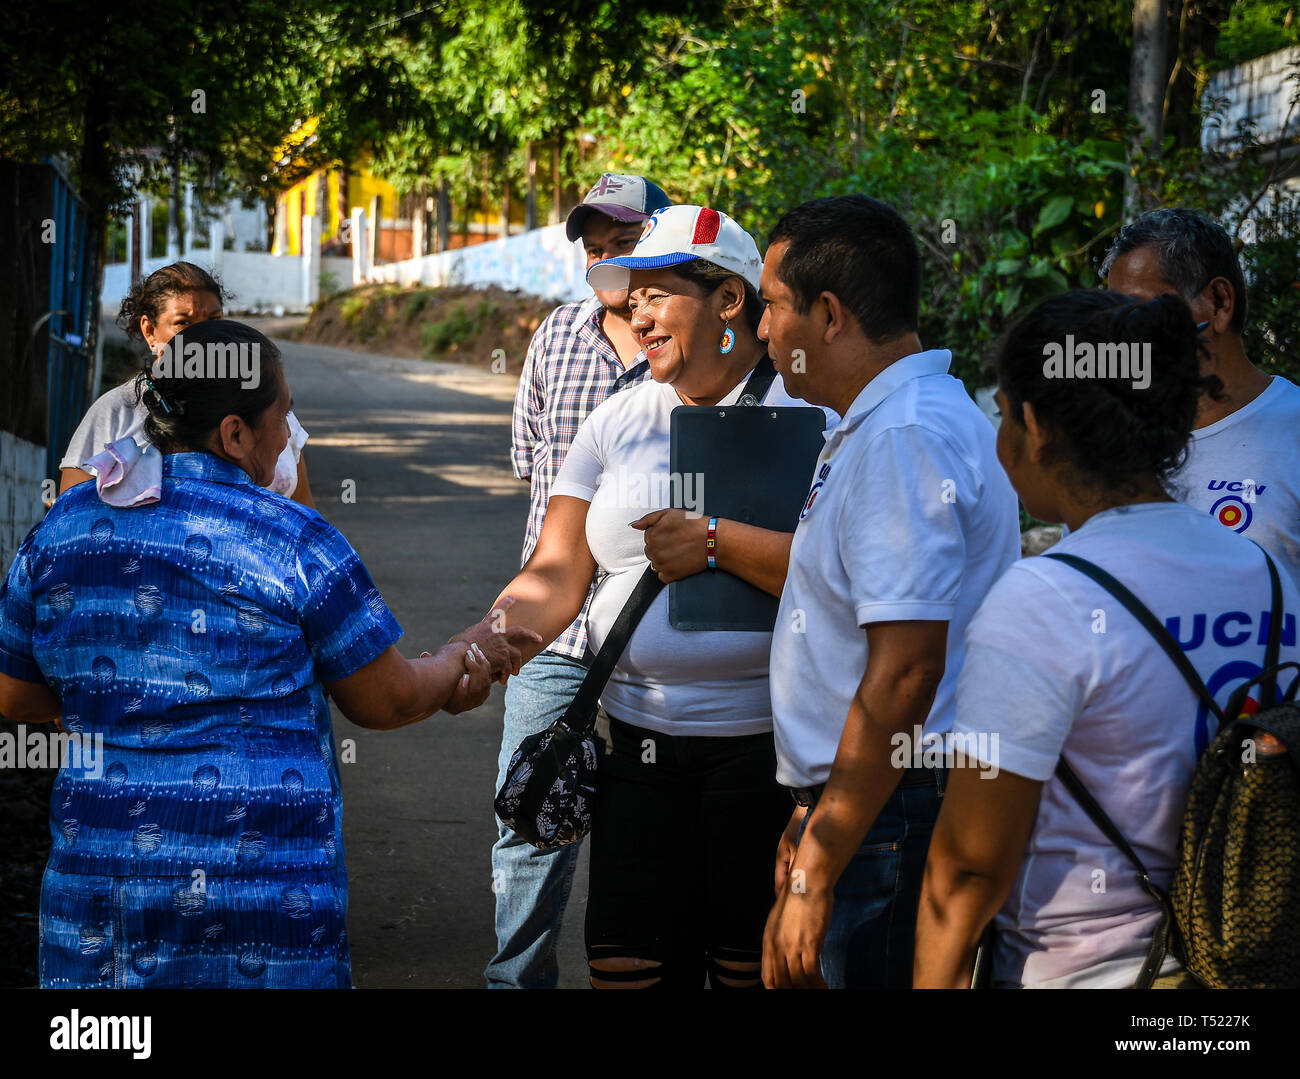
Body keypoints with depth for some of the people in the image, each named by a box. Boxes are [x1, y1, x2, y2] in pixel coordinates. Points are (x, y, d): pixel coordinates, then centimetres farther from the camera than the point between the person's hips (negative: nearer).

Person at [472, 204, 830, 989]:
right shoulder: (618, 422, 12)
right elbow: (554, 578, 7)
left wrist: (716, 542, -19)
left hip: (764, 744, -4)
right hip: (638, 744, 4)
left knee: (753, 967, 4)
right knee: (626, 965, 4)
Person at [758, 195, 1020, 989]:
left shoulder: (903, 438, -18)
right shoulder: (888, 422, 16)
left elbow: (905, 672, -25)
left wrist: (816, 872, -22)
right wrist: (815, 815, 22)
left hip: (894, 818, -10)